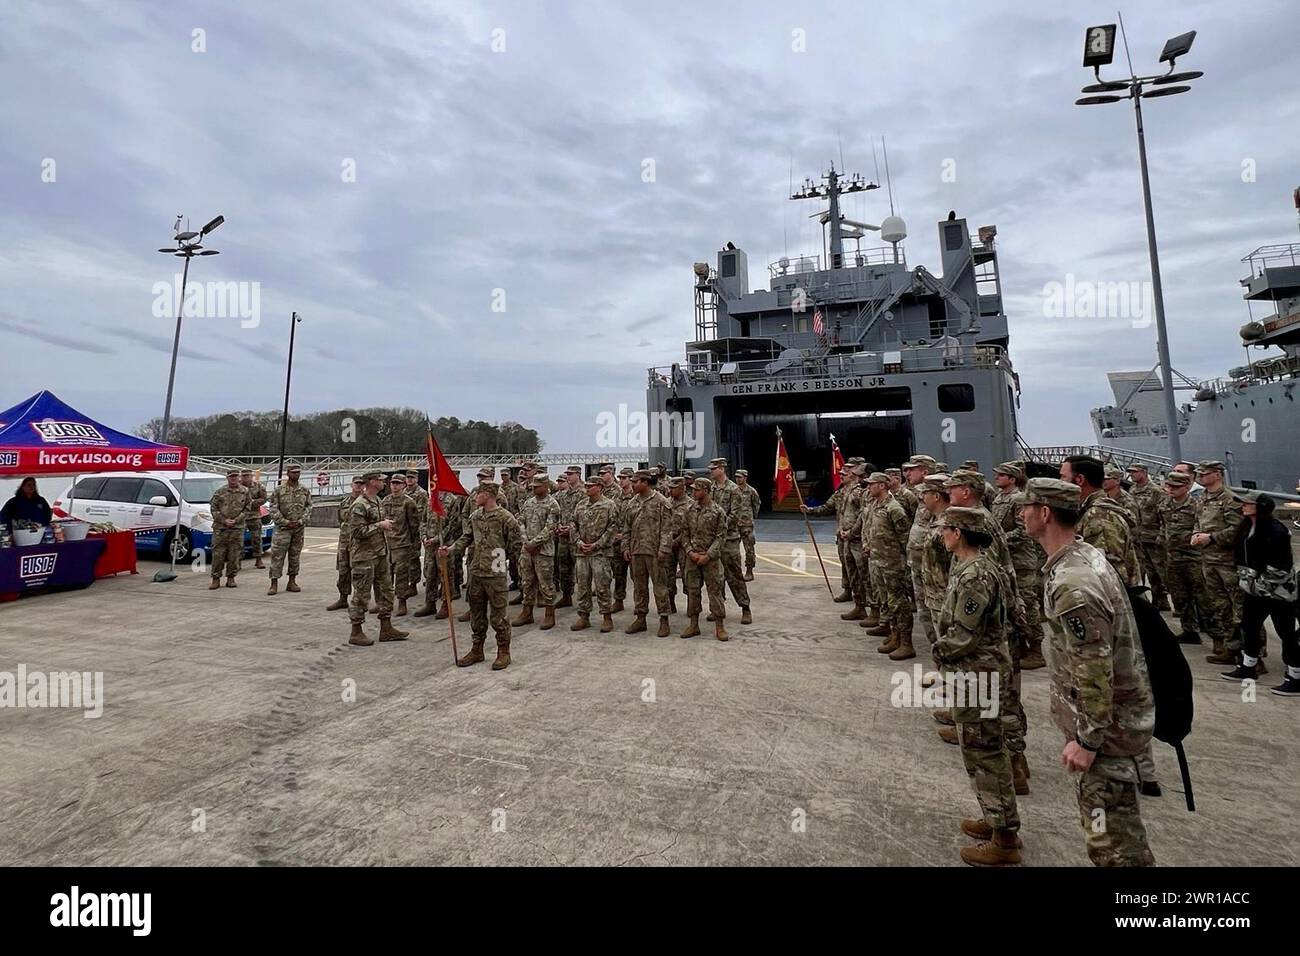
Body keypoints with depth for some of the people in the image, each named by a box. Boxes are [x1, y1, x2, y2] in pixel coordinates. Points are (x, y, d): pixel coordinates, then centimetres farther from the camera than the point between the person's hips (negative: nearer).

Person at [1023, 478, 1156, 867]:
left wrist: (1086, 740, -19)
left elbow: (1095, 671, -28)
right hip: (1119, 712, 10)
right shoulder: (1087, 555, 2)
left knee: (1111, 839, 4)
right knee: (1119, 822, 26)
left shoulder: (1072, 584, -30)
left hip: (1106, 725, -10)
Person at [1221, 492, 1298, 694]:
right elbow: (1241, 555, 15)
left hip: (1277, 591, -9)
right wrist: (1248, 579, 12)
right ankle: (1248, 668, 30)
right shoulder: (1246, 527, 7)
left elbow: (1279, 565, -19)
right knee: (1249, 626, 16)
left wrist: (1265, 584, -14)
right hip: (1255, 588, 9)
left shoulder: (1276, 530, -18)